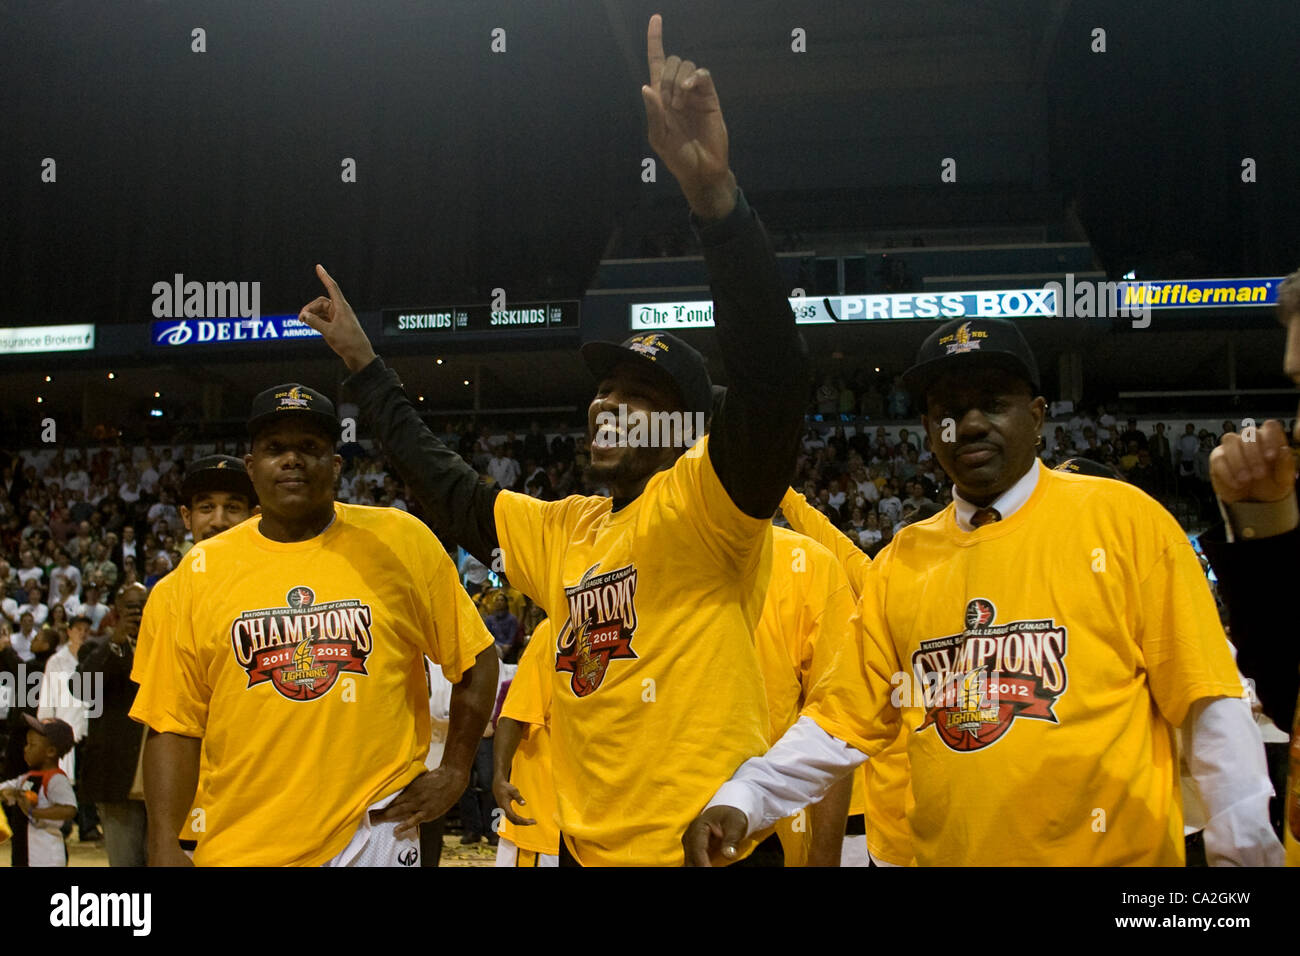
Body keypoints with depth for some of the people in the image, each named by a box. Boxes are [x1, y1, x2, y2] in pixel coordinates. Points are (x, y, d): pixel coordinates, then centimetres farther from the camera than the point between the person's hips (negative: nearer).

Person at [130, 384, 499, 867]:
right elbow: (174, 723, 3)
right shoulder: (198, 573, 1)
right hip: (241, 844, 2)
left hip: (375, 828, -1)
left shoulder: (401, 542, -1)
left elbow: (477, 660, 6)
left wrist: (454, 773, 2)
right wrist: (163, 846, -5)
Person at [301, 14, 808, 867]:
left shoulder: (706, 503, -9)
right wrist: (365, 365, 27)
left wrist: (715, 193, -37)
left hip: (708, 844, -7)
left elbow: (773, 374, -27)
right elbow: (450, 489, 27)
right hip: (589, 845, 7)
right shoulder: (561, 530, 14)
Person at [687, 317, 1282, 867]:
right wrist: (740, 802, -6)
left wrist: (1243, 850, -11)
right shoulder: (900, 561, 5)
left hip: (1114, 853, -3)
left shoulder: (1122, 520, -5)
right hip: (944, 852, 4)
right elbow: (850, 714, 6)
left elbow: (1208, 705, -6)